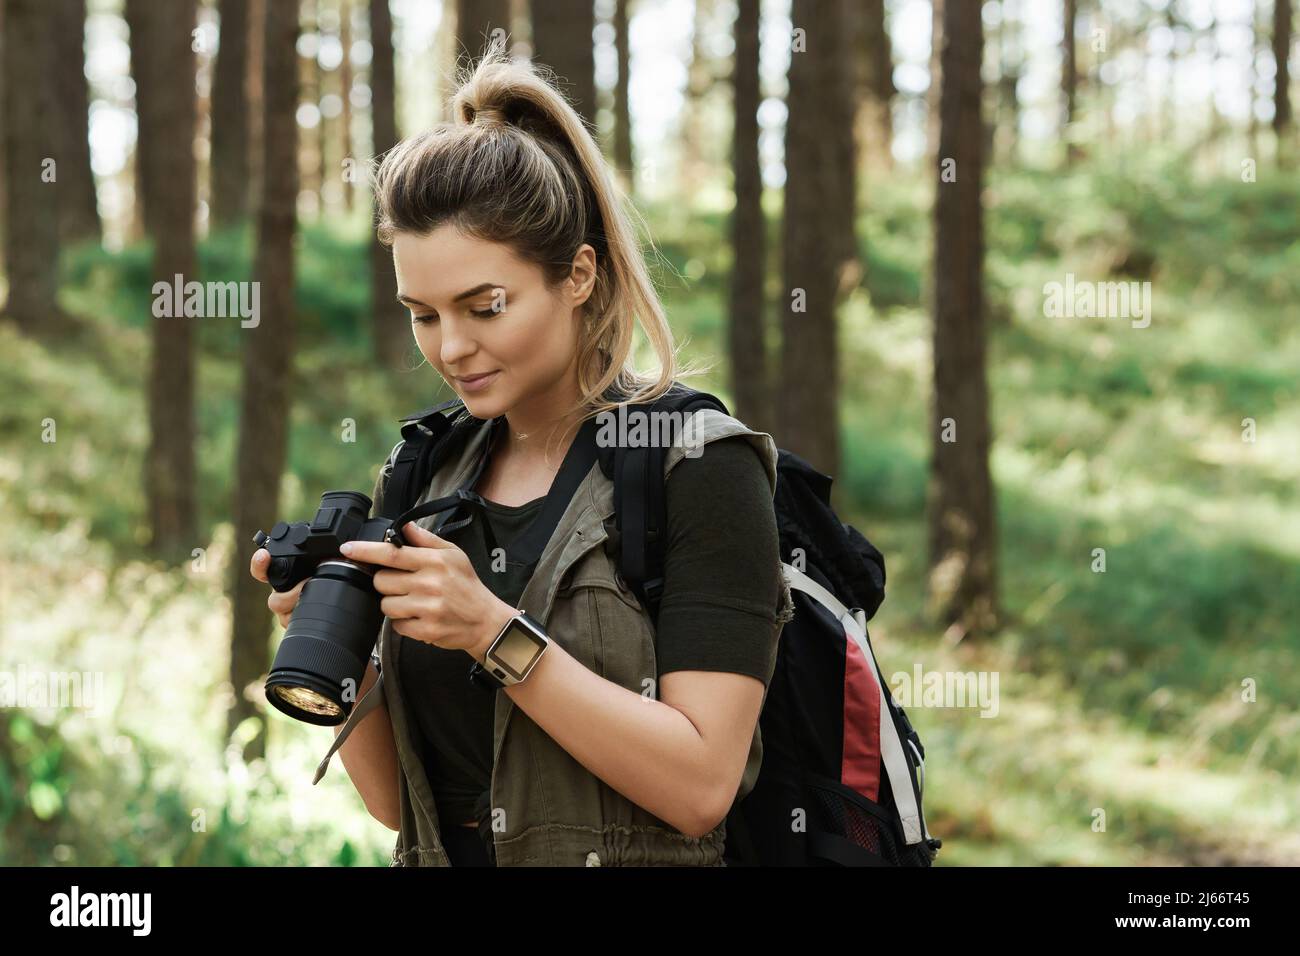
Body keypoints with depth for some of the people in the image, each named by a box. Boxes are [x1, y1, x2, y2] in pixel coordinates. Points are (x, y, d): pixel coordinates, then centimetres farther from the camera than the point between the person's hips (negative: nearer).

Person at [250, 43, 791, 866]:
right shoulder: (425, 480, 8)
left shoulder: (700, 467, -6)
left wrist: (492, 631, -18)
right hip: (445, 857, 4)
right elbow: (395, 798, 10)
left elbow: (700, 784, -13)